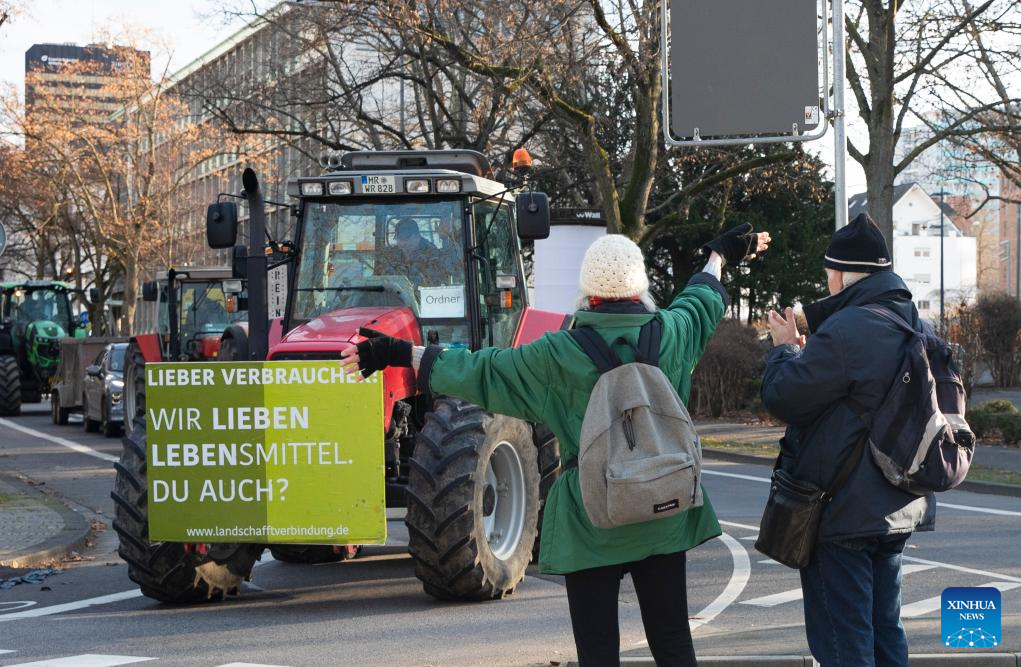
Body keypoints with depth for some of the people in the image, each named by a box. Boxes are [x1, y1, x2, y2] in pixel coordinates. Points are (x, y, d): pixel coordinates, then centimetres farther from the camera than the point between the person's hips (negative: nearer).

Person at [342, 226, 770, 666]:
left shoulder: (559, 355, -11)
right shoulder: (670, 335, -2)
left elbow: (478, 371, -3)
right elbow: (701, 303, 21)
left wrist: (401, 354, 7)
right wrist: (720, 255, 42)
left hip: (591, 526, -3)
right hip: (662, 522, 3)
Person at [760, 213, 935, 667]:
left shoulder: (846, 331, -22)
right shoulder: (916, 327, 9)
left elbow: (781, 396, -16)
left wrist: (785, 348, 3)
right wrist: (809, 352, 17)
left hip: (842, 515, -9)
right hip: (898, 509, 9)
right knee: (884, 630, 17)